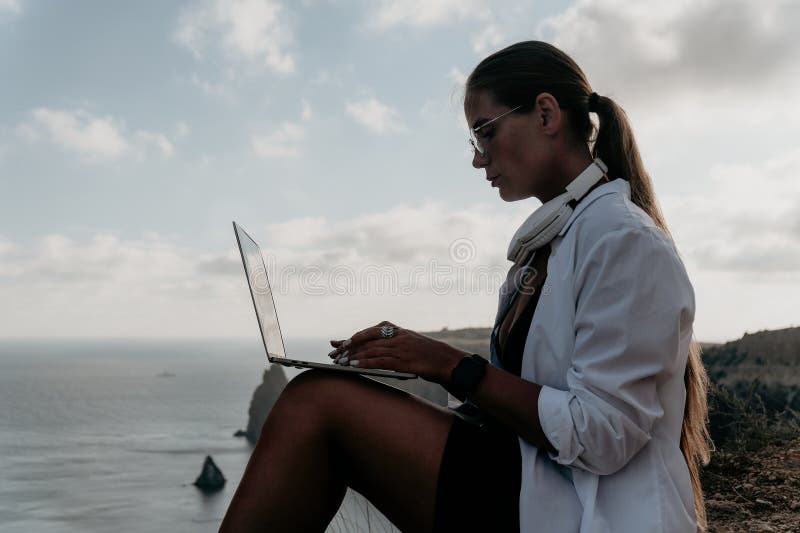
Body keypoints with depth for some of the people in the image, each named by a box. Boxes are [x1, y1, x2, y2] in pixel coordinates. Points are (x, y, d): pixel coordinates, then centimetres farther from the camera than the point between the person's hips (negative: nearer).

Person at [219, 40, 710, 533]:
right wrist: (424, 359, 1)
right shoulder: (550, 242, 16)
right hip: (526, 485, 9)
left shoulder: (625, 238, -13)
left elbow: (601, 435, -19)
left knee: (319, 403, -19)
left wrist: (455, 367, -15)